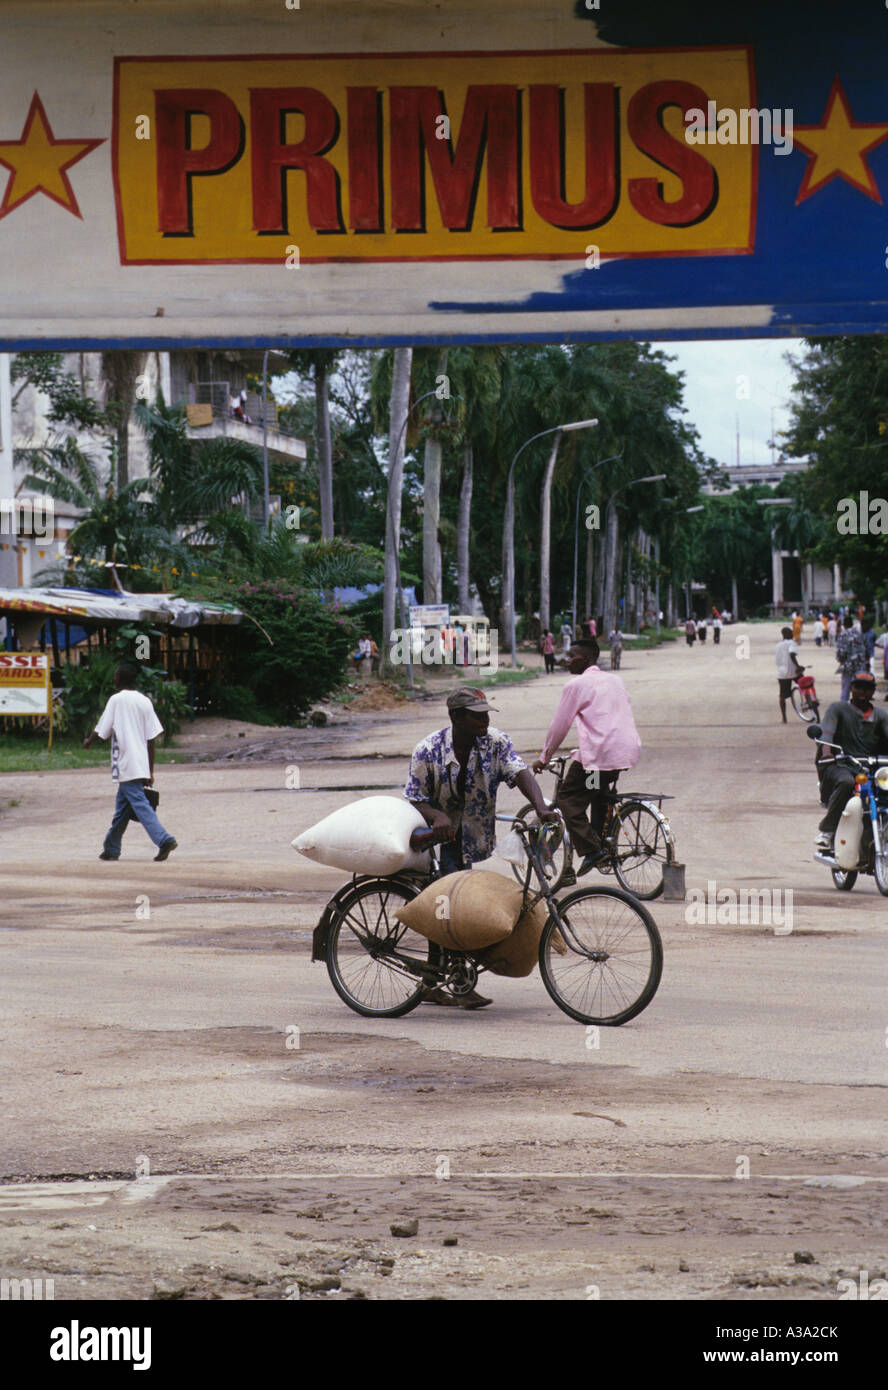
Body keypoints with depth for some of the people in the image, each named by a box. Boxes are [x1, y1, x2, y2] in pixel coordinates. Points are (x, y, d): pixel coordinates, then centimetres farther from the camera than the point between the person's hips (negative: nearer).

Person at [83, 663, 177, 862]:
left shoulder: (116, 700, -6)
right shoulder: (145, 701, 9)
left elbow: (101, 730, -3)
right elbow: (151, 738, 7)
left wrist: (88, 742, 19)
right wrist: (150, 771, 10)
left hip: (126, 765, -7)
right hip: (142, 766, 7)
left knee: (140, 805, -12)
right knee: (122, 808, 16)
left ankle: (164, 840, -25)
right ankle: (112, 848, 24)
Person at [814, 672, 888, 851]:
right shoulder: (838, 708, 9)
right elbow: (827, 731, -9)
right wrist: (826, 751, -32)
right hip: (839, 765, -3)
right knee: (846, 782, -38)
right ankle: (826, 830, -28)